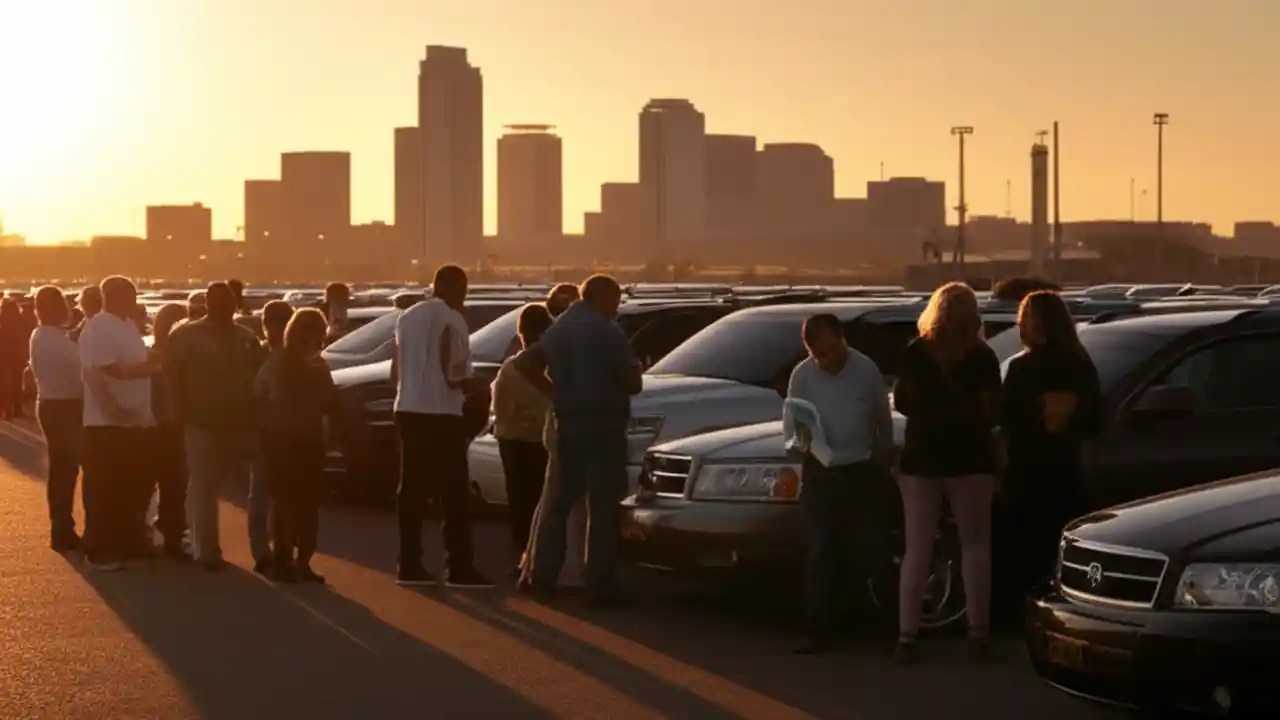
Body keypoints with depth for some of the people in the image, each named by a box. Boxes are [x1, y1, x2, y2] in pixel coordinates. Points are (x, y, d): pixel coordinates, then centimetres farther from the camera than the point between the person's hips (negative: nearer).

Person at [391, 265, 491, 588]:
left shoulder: (407, 318, 12)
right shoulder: (451, 319, -11)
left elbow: (395, 371, 14)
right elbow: (453, 375, -16)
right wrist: (471, 384, 3)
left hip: (409, 411, 7)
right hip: (441, 415, -7)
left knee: (412, 489, 8)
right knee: (454, 493, -3)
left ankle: (410, 565, 8)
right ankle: (460, 568, -5)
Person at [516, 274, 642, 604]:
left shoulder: (559, 328, 12)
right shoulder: (607, 331, -10)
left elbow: (525, 362, 16)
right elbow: (631, 382, -11)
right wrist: (633, 368, 11)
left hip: (567, 423, 7)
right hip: (602, 423, -7)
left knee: (556, 501, 11)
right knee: (603, 506, -3)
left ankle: (541, 576, 10)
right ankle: (599, 583, -3)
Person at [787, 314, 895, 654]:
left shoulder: (866, 370, -7)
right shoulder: (802, 375, -5)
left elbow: (884, 420, 3)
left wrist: (884, 463, 7)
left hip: (863, 469, -1)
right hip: (820, 472, 1)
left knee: (870, 549, 2)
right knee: (821, 552, -1)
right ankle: (820, 630, 0)